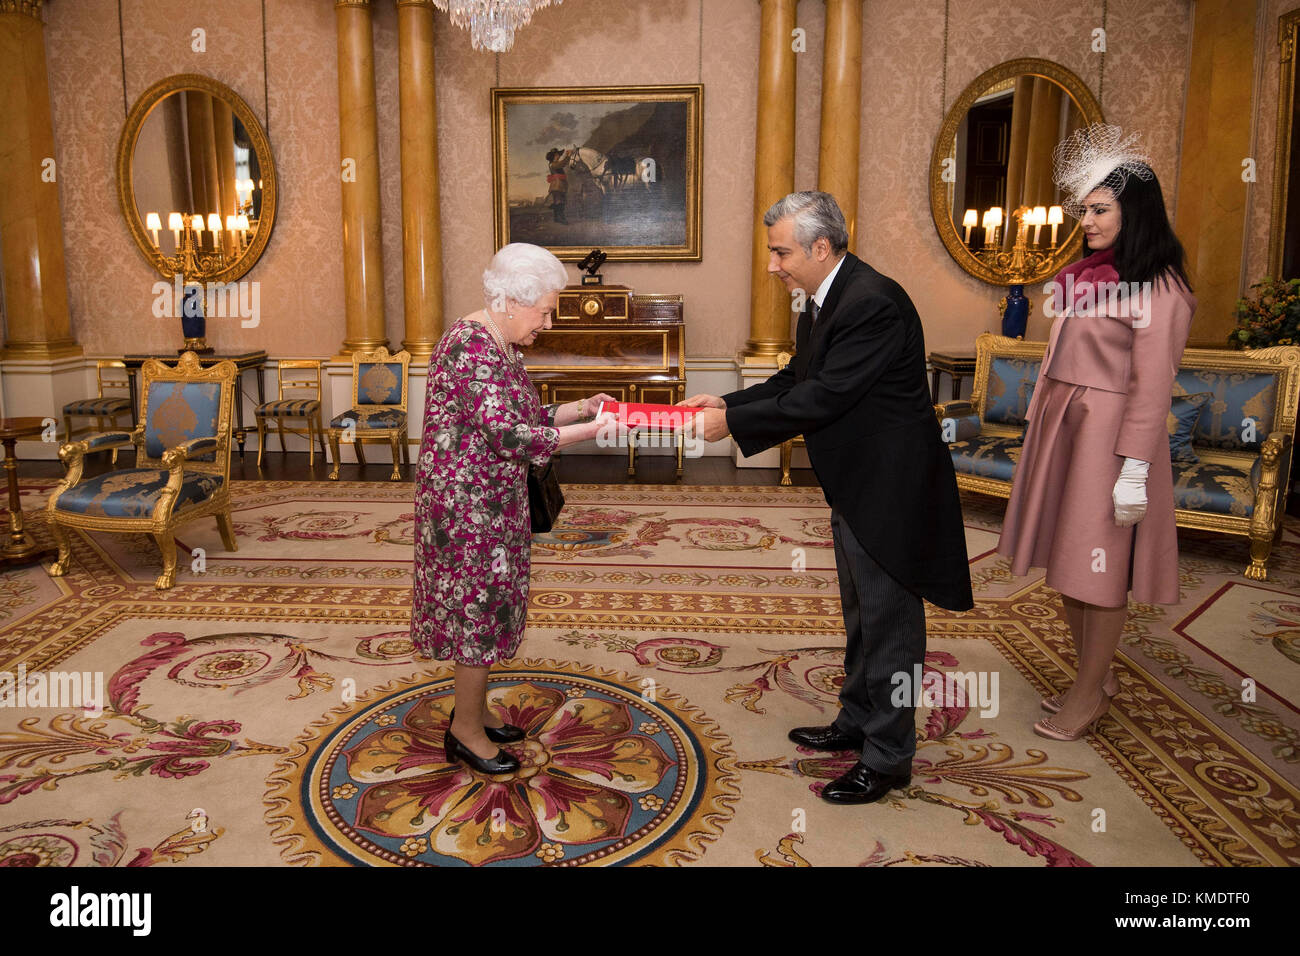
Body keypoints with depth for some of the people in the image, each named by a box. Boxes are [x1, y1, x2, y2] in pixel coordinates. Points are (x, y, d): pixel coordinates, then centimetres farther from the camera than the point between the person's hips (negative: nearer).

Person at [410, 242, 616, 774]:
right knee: (477, 608, 1)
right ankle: (466, 731, 17)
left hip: (491, 502, 10)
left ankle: (473, 710, 33)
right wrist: (586, 431, -25)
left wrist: (575, 408, 3)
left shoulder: (499, 346, 10)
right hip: (467, 505, -10)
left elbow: (520, 417, 15)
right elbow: (508, 436, -28)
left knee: (483, 605, 18)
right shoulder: (471, 347, -21)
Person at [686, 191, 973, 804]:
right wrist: (728, 402, -1)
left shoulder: (873, 303, -25)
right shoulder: (824, 299, 7)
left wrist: (734, 423, -22)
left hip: (890, 487, -10)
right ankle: (857, 722, 40)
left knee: (888, 622, 3)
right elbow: (797, 379, 11)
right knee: (861, 615, 22)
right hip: (855, 482, 10)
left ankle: (887, 758, 19)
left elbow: (822, 397, -28)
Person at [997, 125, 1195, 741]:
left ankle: (1089, 695, 15)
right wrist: (1039, 422, 14)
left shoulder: (1157, 288, -12)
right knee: (1066, 557, 13)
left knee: (1099, 564, 1)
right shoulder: (1084, 274, 12)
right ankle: (1097, 675, 29)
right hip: (1058, 422, 8)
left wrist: (1134, 468, -20)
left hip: (1107, 429, -8)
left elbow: (1152, 387, -16)